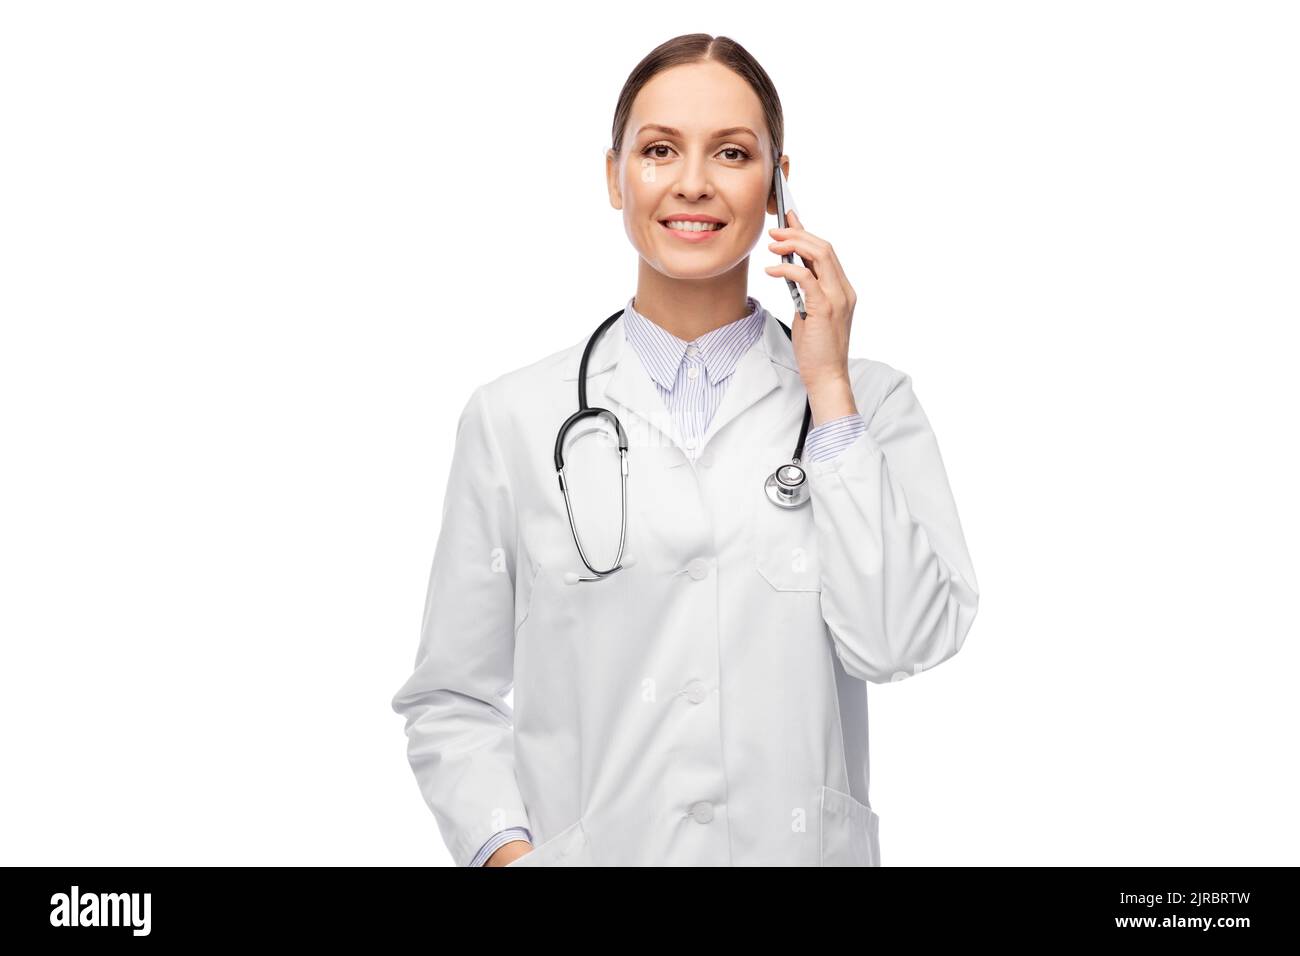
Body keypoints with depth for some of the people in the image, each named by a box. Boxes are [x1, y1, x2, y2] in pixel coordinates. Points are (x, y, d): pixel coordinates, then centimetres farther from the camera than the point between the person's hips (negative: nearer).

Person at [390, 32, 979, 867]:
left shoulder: (870, 399, -1)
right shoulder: (512, 419, -3)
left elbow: (900, 642, -14)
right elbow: (453, 698, 0)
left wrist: (830, 389, -12)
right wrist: (505, 849, -17)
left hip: (803, 846, 1)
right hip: (587, 846, 0)